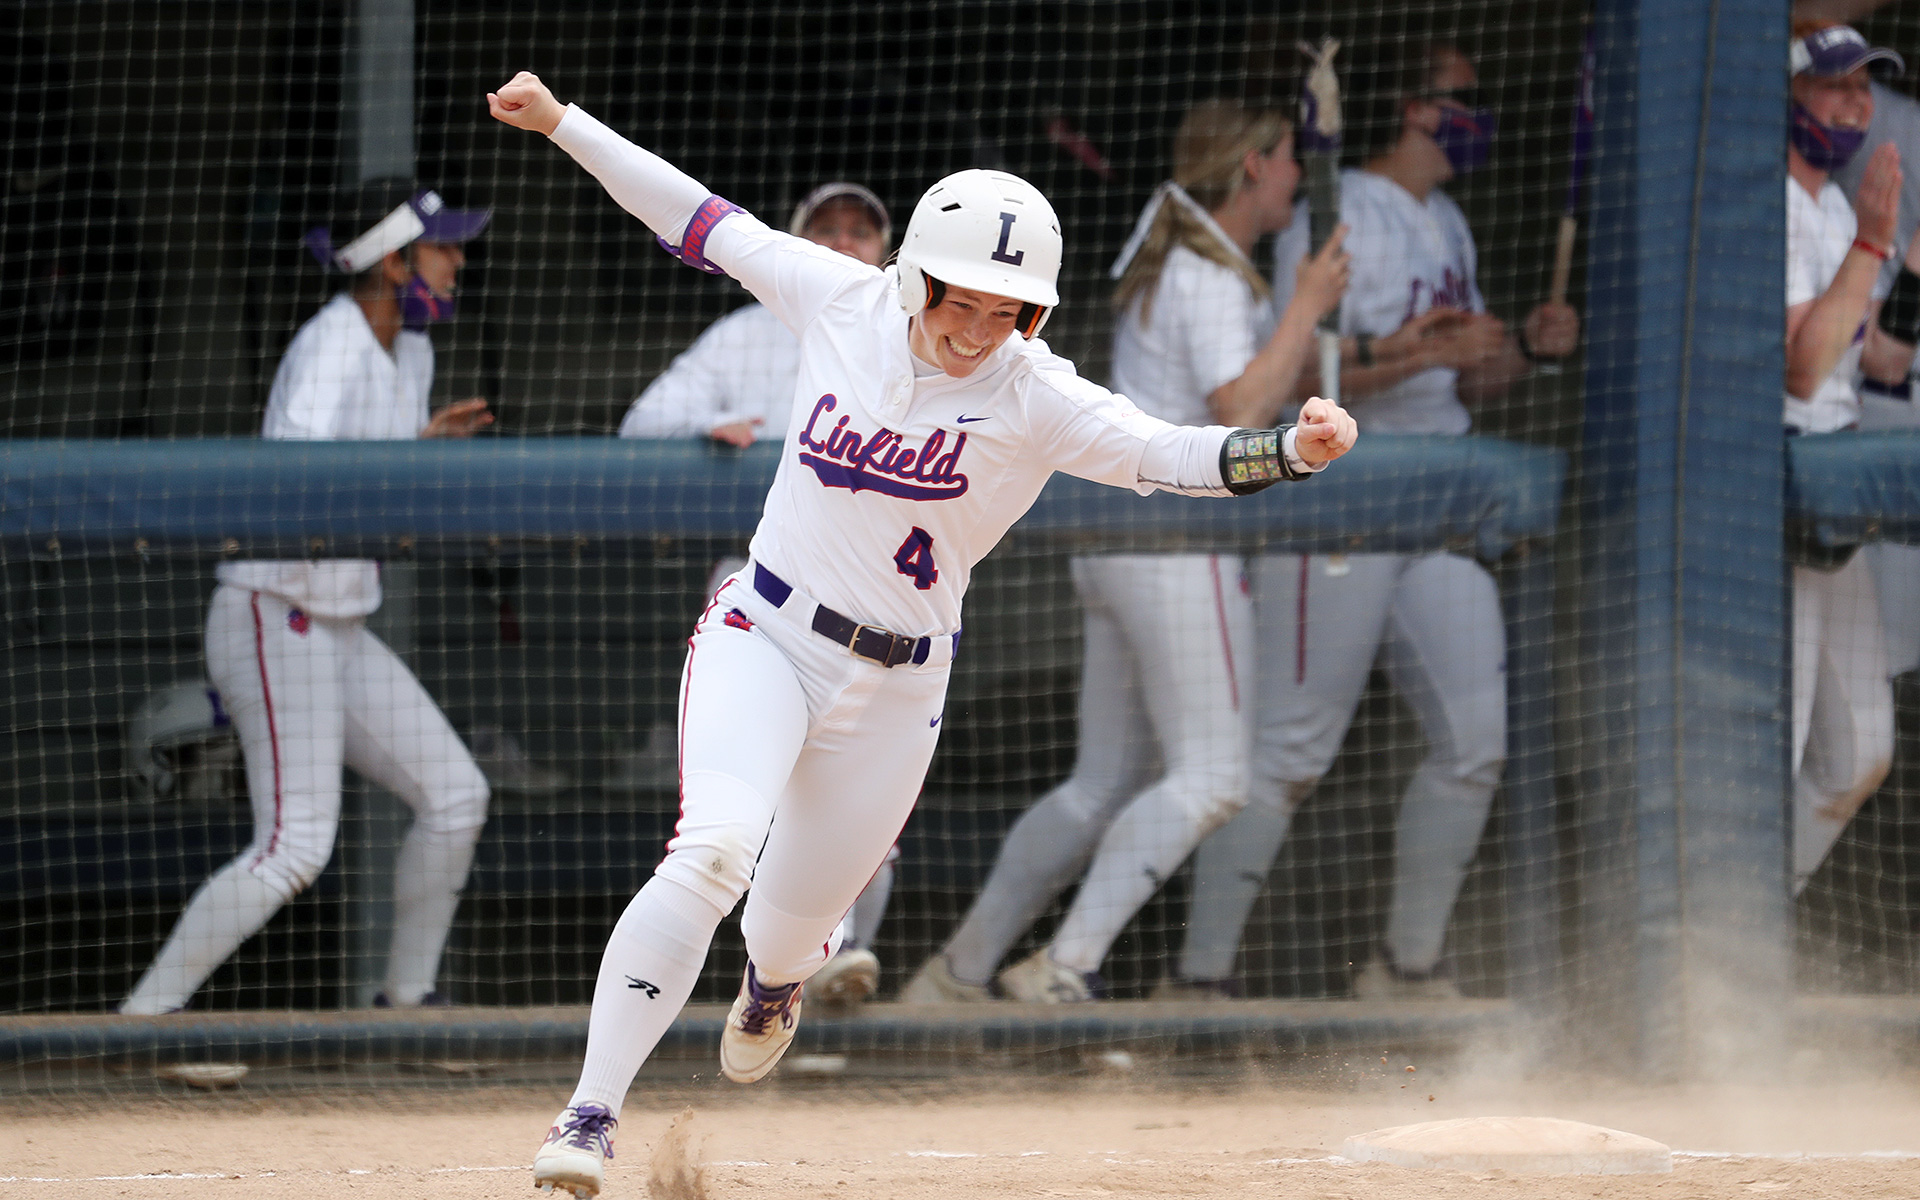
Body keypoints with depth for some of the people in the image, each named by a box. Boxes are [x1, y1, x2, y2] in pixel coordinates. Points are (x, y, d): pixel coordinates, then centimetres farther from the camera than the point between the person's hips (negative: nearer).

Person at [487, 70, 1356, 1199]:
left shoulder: (1035, 397, -14)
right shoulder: (845, 302, -8)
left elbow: (1167, 452, -27)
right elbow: (706, 221, 3)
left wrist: (1293, 449, -46)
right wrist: (563, 123, 6)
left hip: (896, 684, 0)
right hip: (765, 637, 0)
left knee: (797, 920, 12)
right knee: (713, 850, -25)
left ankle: (773, 981, 54)